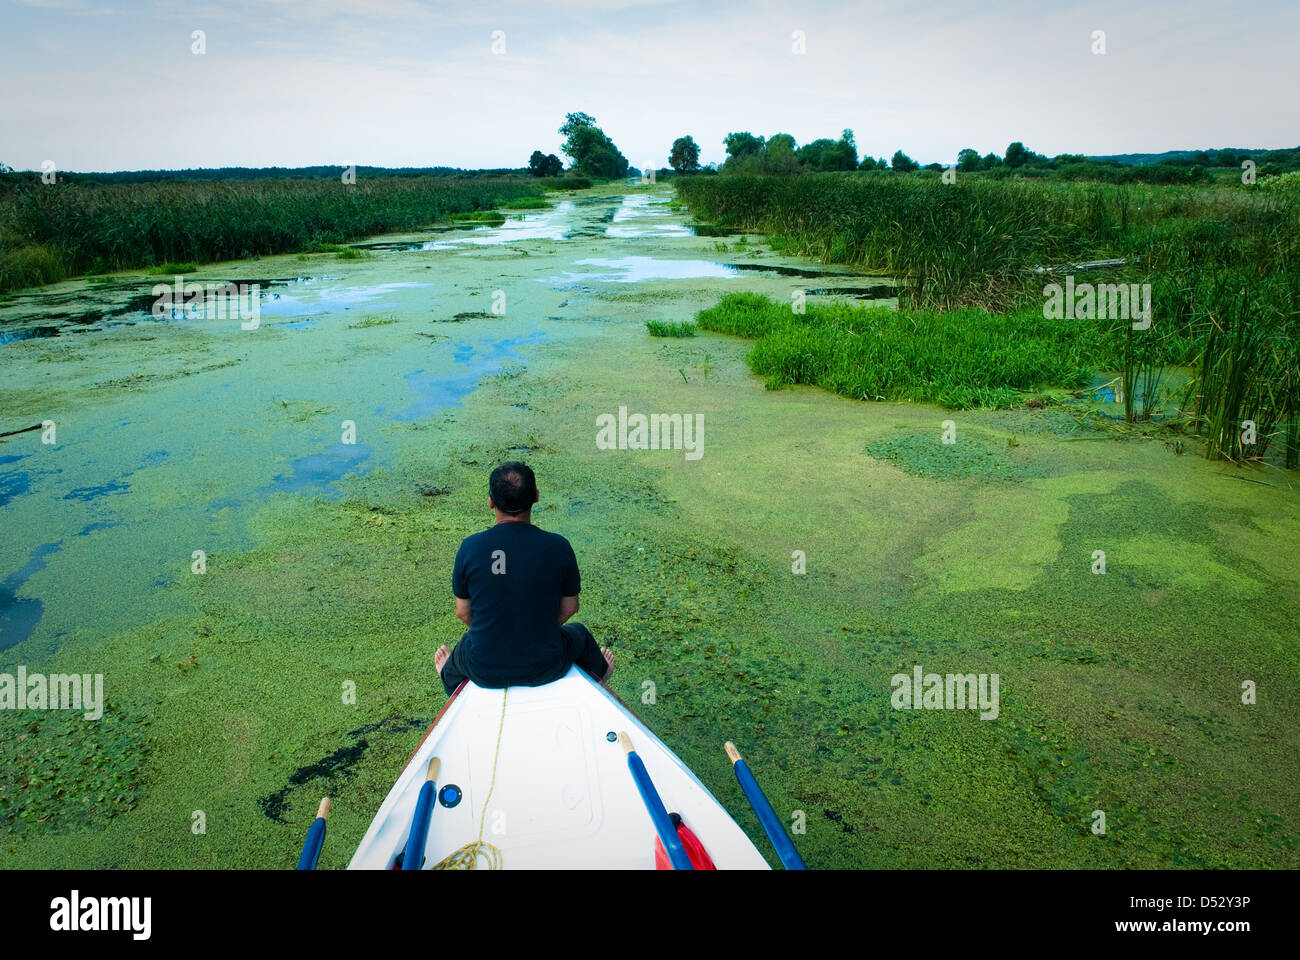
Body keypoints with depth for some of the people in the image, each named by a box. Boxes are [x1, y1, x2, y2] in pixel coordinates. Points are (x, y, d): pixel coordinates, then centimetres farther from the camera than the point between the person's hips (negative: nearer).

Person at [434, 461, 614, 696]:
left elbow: (462, 611, -2)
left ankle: (449, 675, 72)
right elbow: (570, 607, -2)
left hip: (484, 672, 1)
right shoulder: (558, 546, -15)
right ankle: (599, 671, 65)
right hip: (545, 670, 0)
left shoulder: (470, 547, -15)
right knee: (578, 633, 34)